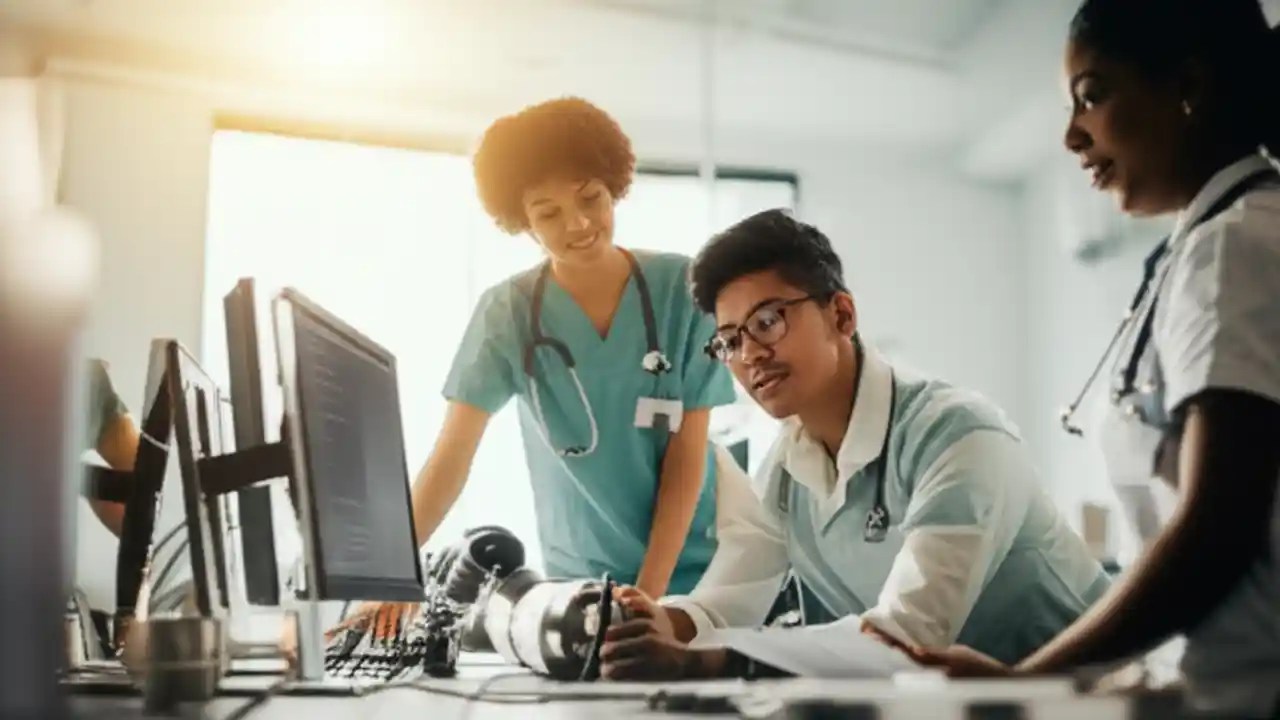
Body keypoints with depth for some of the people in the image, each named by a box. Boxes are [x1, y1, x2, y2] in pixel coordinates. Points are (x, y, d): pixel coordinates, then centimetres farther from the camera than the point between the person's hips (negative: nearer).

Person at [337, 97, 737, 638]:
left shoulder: (683, 287, -8)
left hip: (694, 570, 0)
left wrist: (650, 590, -13)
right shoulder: (506, 313, -8)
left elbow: (687, 447, -7)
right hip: (582, 579, 0)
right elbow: (451, 455, -13)